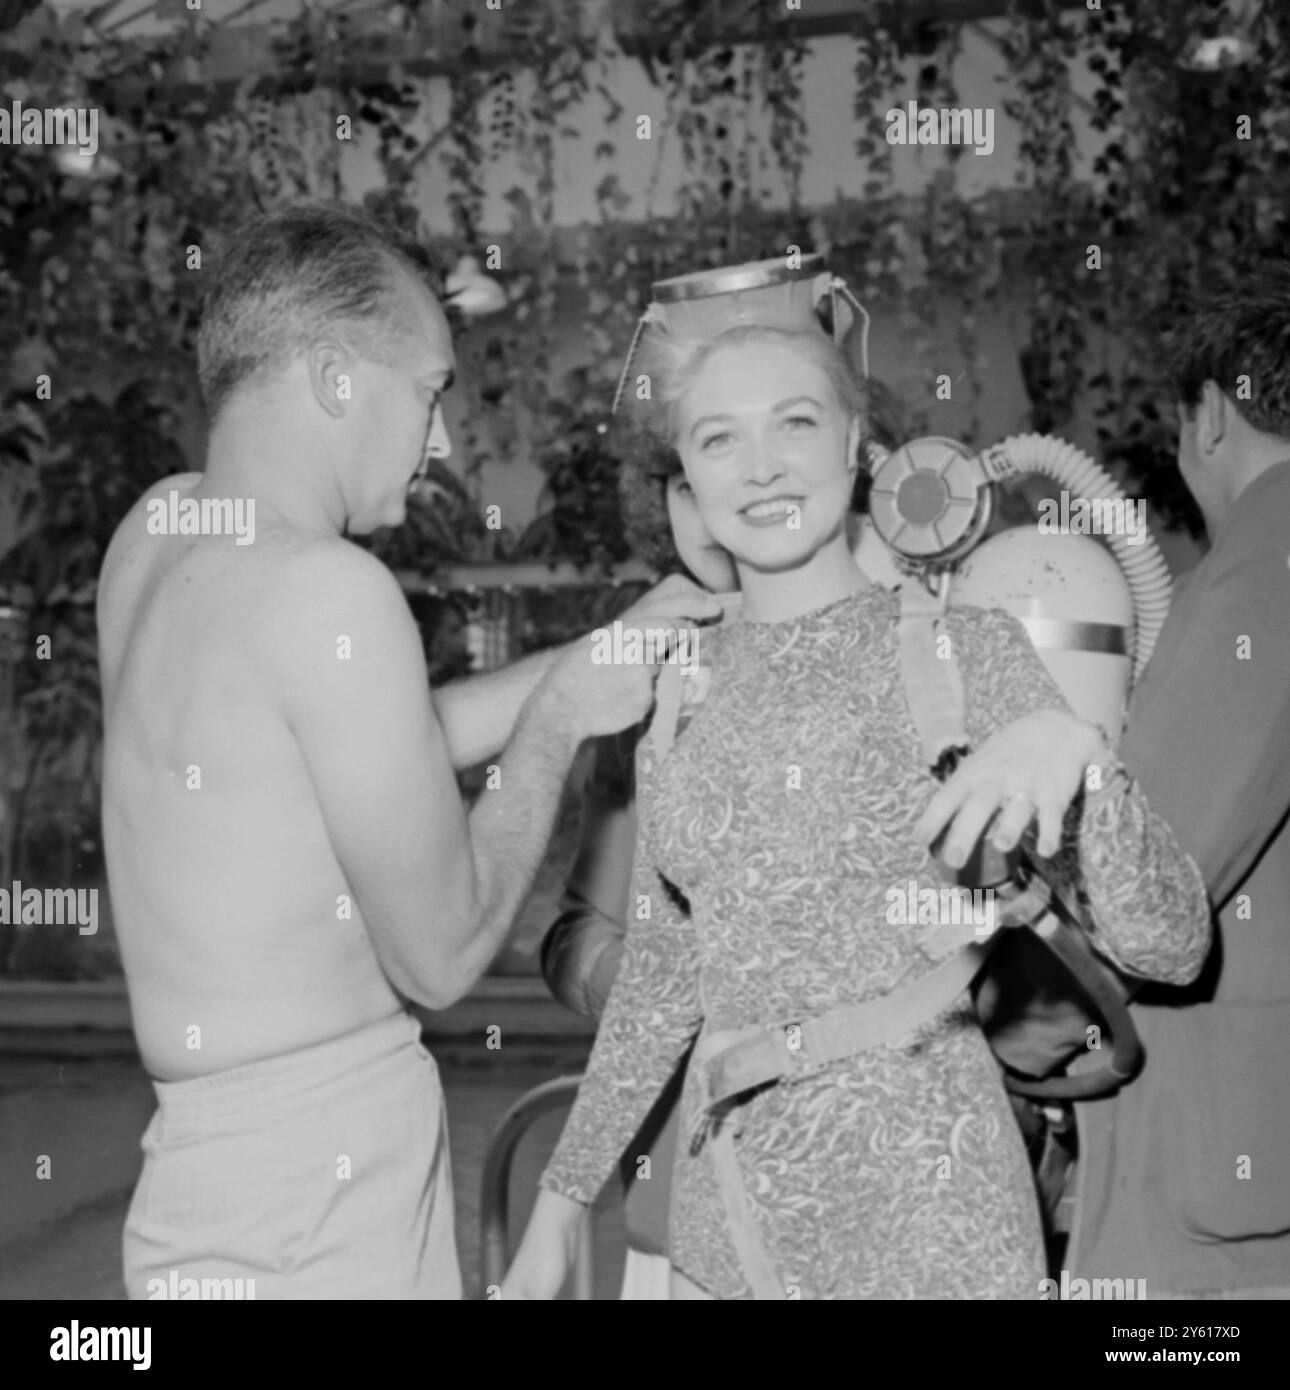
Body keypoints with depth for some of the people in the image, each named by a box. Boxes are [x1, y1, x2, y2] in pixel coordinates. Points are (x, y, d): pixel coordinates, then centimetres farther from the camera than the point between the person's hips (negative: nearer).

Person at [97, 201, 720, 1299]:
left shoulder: (159, 532, 6)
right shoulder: (330, 589, -20)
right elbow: (443, 953, -14)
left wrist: (598, 655, 14)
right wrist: (559, 718, -1)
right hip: (311, 1200, -9)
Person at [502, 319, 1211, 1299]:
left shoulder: (966, 649, -8)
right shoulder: (679, 686, 4)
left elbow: (1171, 944, -14)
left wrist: (1077, 751, -30)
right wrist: (562, 1200, 15)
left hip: (920, 1206, -4)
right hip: (722, 1210, 4)